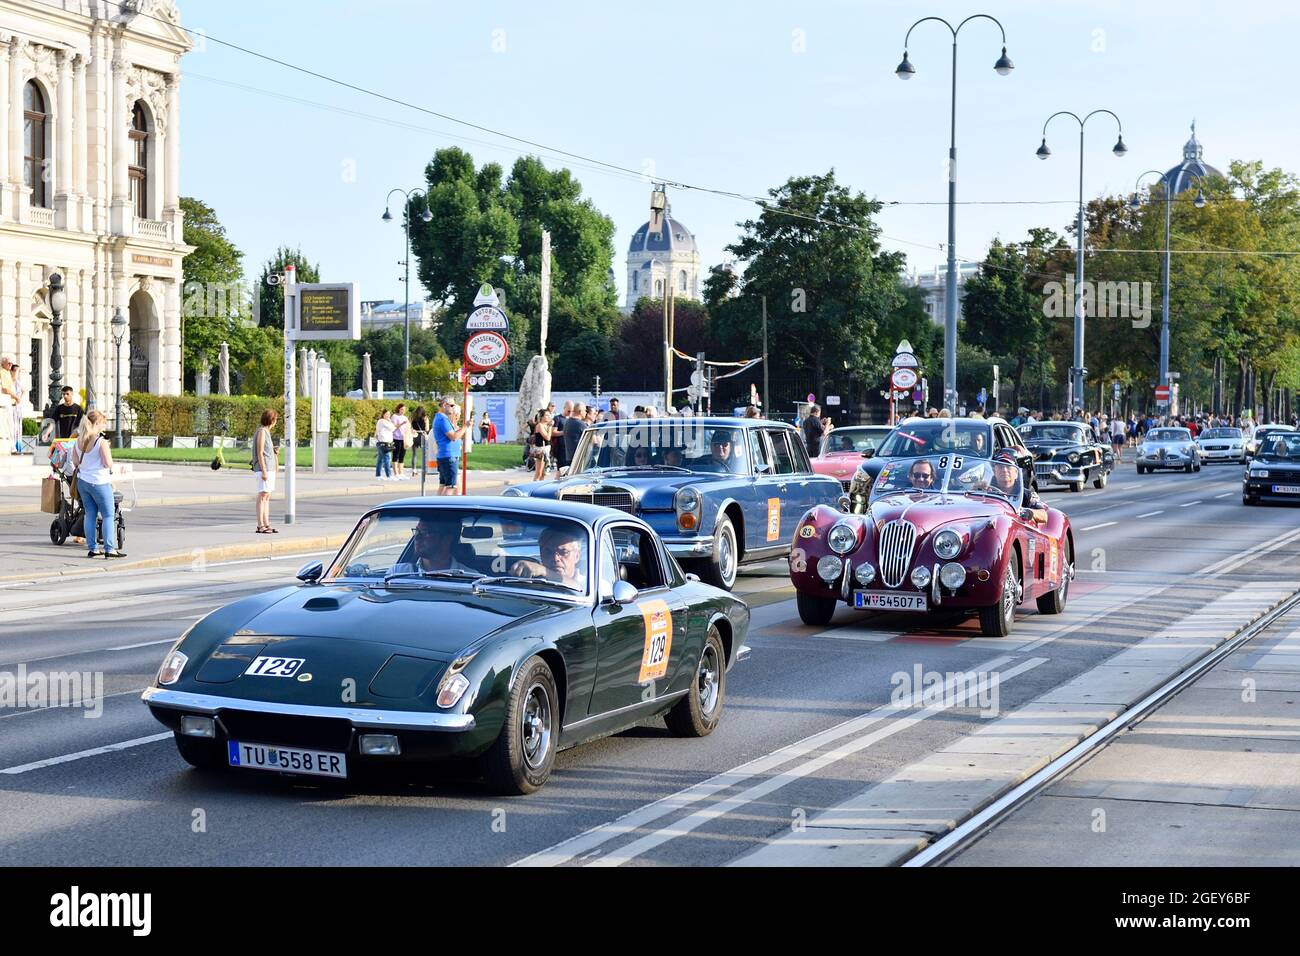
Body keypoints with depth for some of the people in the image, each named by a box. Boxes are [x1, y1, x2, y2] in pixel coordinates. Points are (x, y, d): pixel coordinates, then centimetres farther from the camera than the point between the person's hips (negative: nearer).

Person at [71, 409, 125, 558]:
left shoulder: (79, 442, 4)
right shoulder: (101, 442, -17)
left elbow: (75, 462, 10)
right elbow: (108, 464, -16)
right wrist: (108, 451, 2)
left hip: (82, 481, 6)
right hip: (99, 482, -6)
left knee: (90, 515, 12)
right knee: (108, 515, 1)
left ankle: (91, 548, 12)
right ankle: (109, 548, -5)